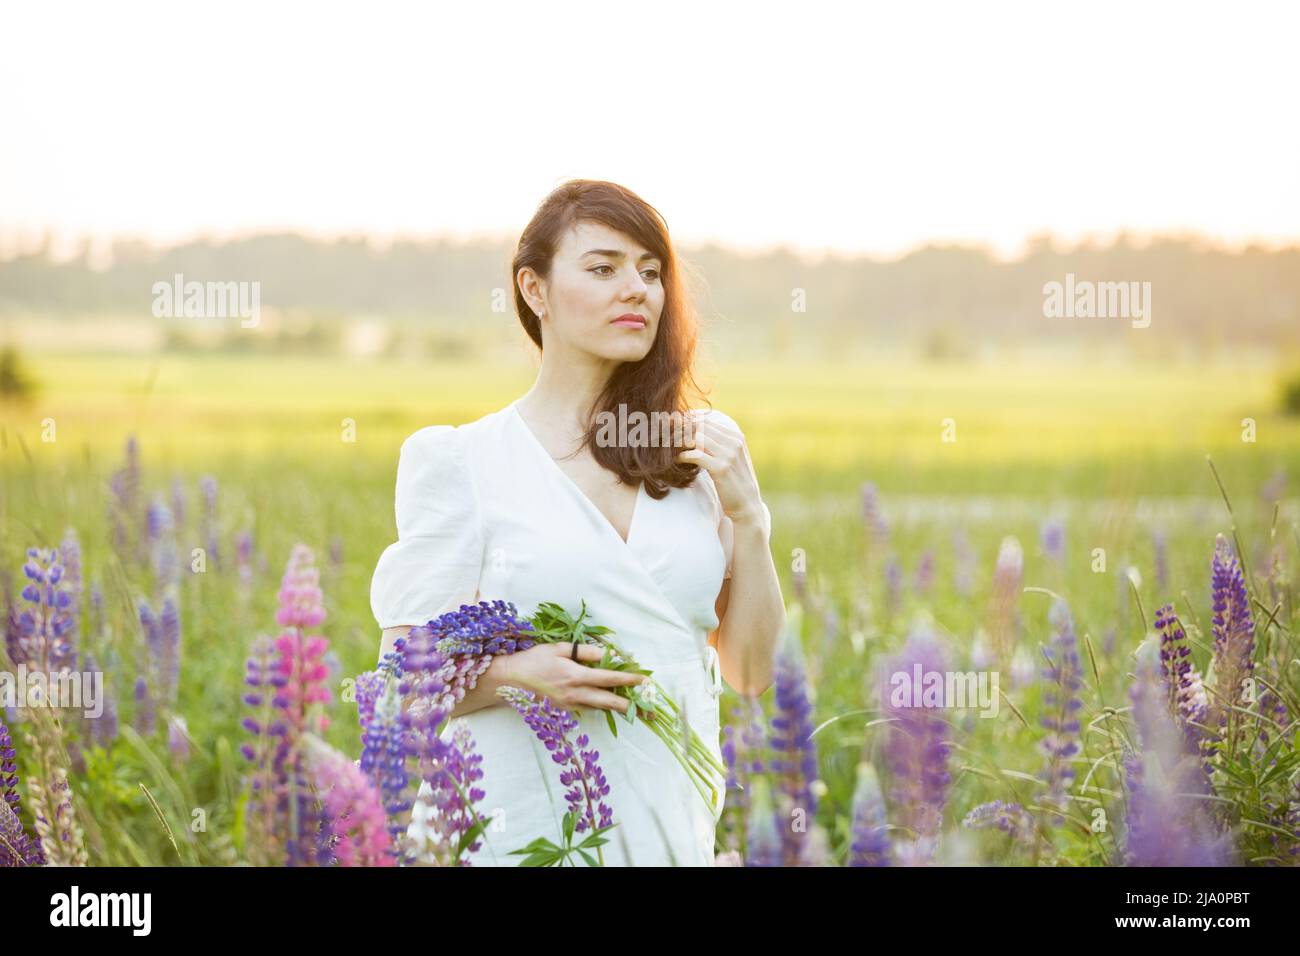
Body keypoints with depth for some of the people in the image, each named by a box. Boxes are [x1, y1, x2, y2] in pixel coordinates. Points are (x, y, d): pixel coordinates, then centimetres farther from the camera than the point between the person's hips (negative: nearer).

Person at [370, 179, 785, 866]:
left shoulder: (696, 456, 7)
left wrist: (747, 515, -3)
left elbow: (750, 672, 8)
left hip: (677, 827, 3)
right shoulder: (465, 462, -4)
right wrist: (517, 672, -21)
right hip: (525, 828, -3)